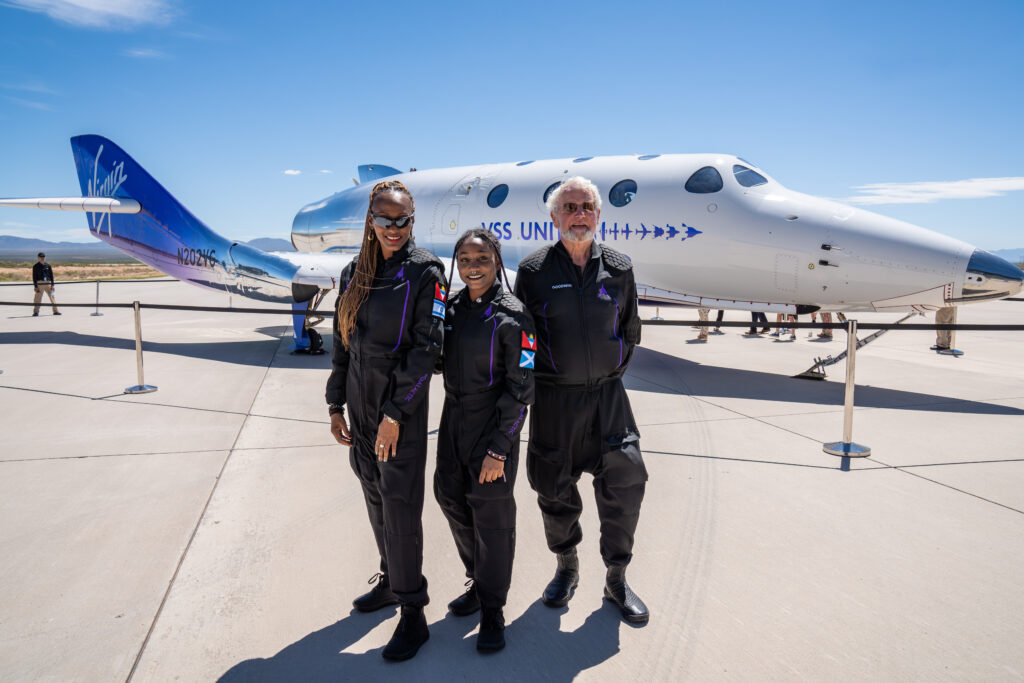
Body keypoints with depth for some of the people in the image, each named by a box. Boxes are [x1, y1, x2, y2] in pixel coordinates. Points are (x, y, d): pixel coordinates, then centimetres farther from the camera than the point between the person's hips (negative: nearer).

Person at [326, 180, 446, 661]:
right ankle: (391, 579, 36)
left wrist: (395, 413, -16)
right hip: (359, 402, 6)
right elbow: (342, 341, 14)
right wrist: (335, 404, 12)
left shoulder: (424, 271, -9)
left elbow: (427, 346, -13)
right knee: (374, 495, 16)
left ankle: (412, 612, 11)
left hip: (401, 404, -6)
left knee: (400, 501, -3)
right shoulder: (354, 273, 9)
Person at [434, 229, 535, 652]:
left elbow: (520, 387, -14)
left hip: (493, 426, -6)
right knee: (451, 498, 14)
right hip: (453, 420, 7)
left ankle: (492, 610, 22)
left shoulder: (512, 316, -13)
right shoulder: (453, 307, 5)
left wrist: (498, 447, -16)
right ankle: (479, 583, 37)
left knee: (491, 514, 2)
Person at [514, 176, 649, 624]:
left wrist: (611, 373, 8)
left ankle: (616, 579, 17)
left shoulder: (618, 269, 5)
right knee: (555, 490, 10)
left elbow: (630, 331, 14)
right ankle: (566, 568, 34)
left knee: (625, 480, -4)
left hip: (607, 394, 2)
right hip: (553, 399, -1)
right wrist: (539, 377, 0)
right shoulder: (533, 271, -2)